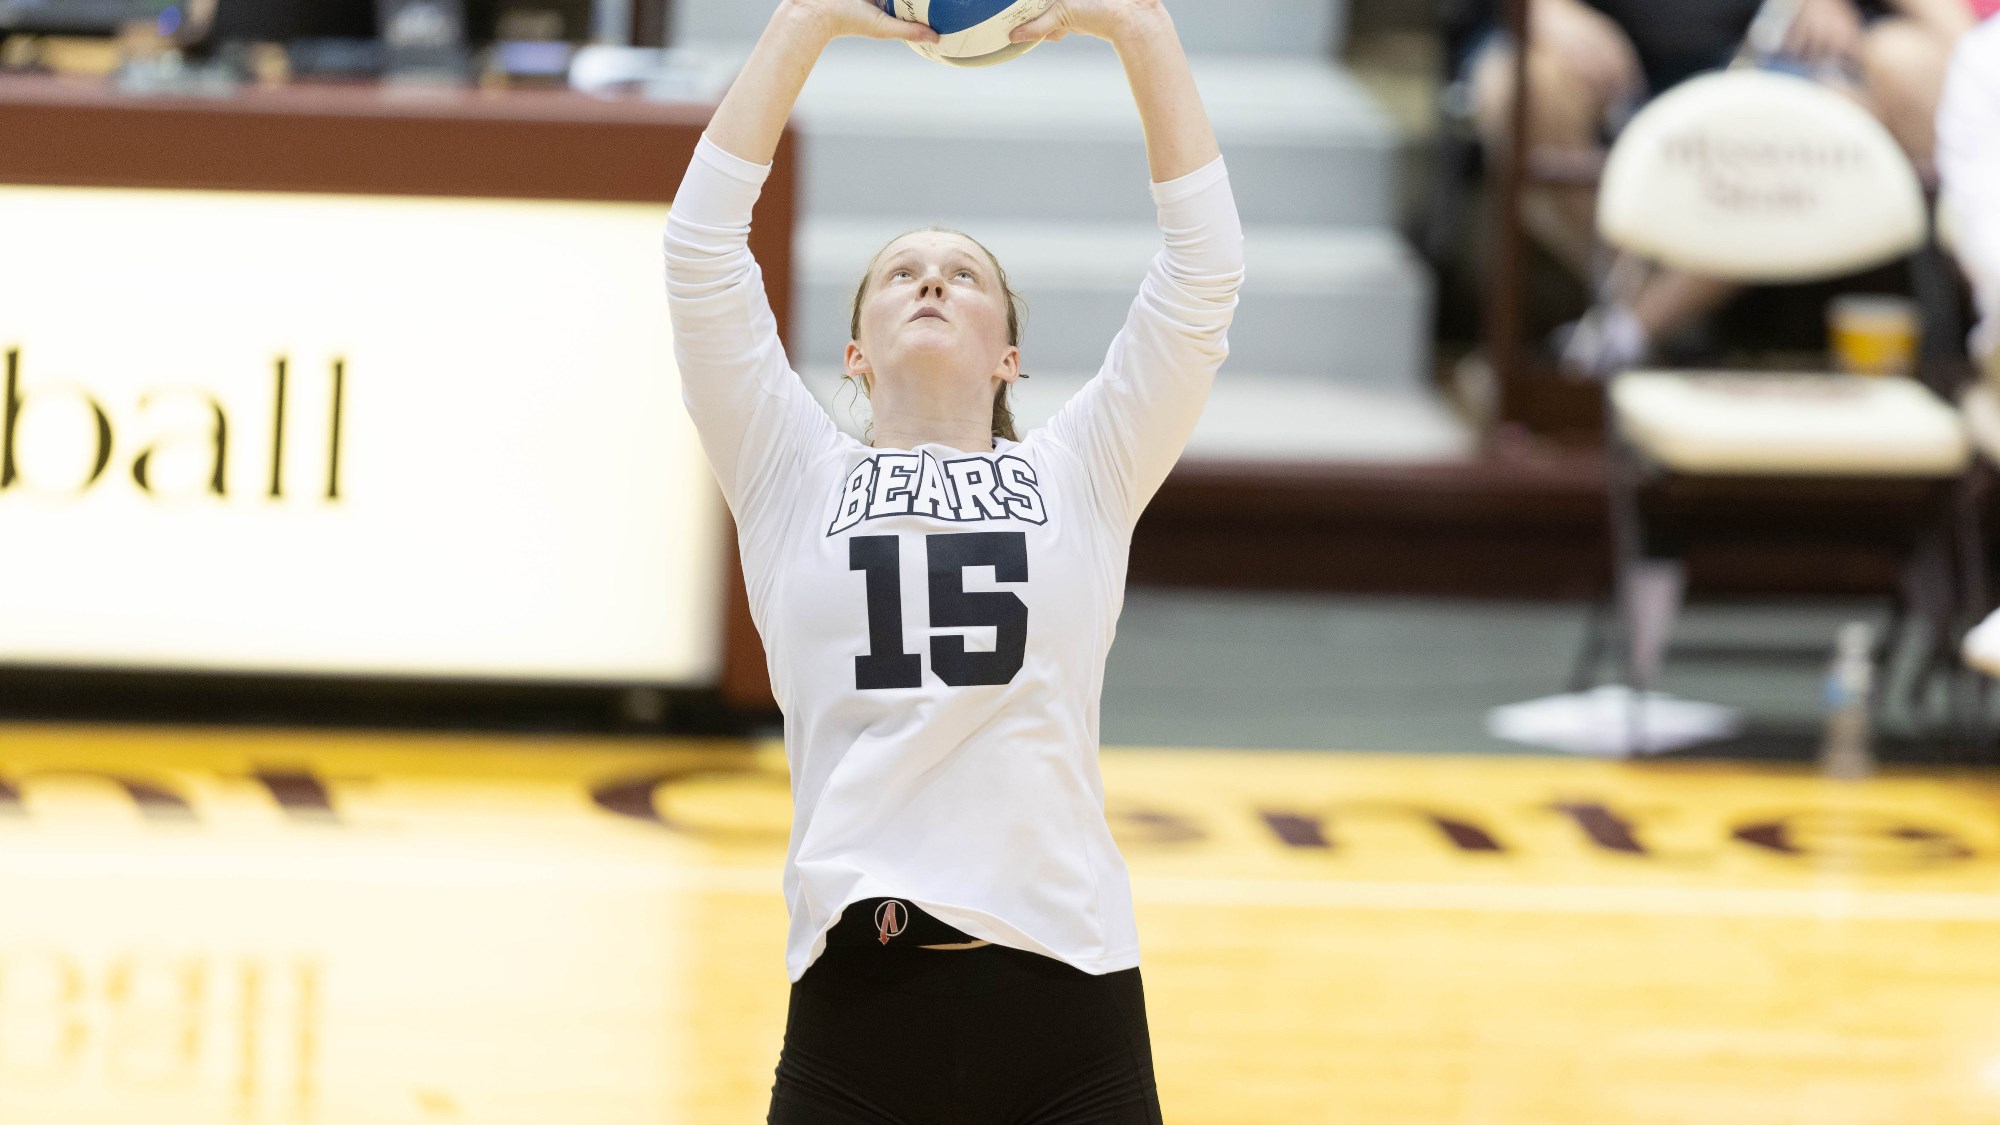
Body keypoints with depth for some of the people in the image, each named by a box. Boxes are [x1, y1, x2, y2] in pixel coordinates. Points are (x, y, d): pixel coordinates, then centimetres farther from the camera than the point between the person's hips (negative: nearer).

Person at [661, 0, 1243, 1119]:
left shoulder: (1078, 478, 12)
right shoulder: (798, 478, 12)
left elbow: (1206, 263, 6)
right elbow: (704, 241, 5)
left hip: (1063, 996, 0)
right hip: (857, 995, 0)